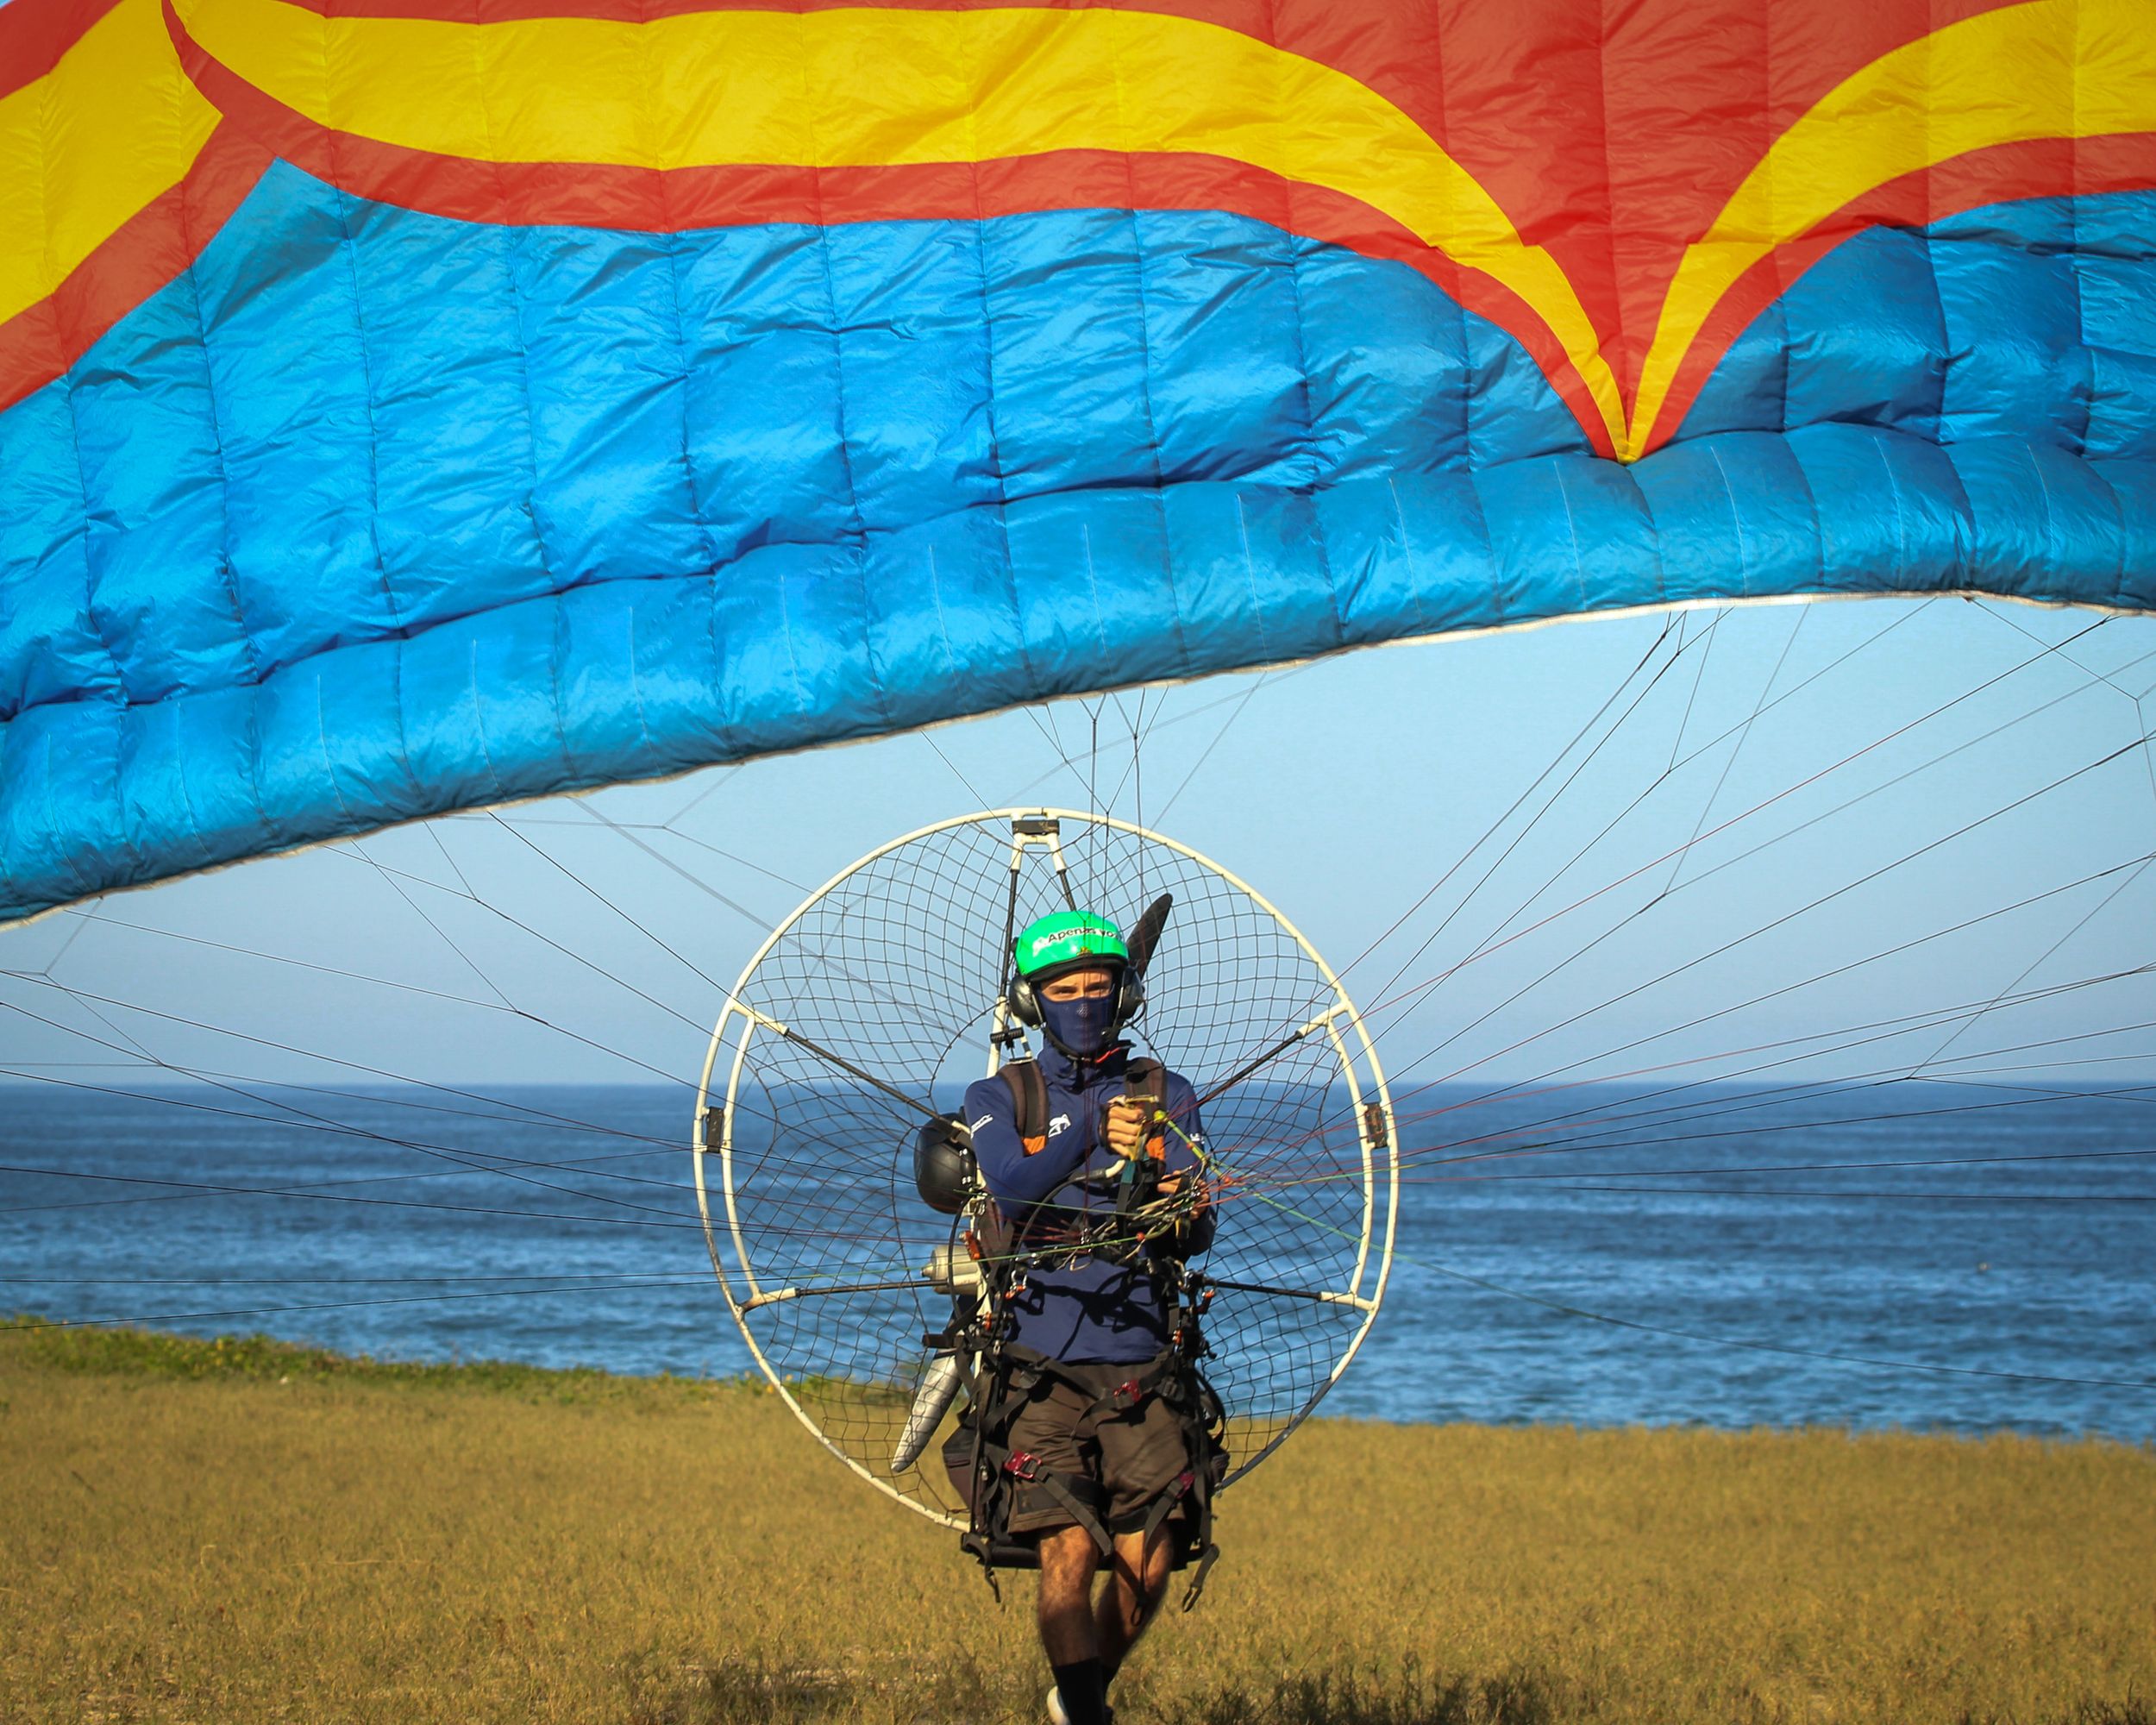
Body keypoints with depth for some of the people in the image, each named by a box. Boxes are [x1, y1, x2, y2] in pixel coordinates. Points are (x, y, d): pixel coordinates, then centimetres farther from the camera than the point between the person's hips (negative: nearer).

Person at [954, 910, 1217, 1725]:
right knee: (1069, 1557, -17)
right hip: (1043, 1371, -1)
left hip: (1144, 1372, 2)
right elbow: (1011, 1191, -13)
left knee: (1146, 1567, -2)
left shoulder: (1167, 1098, 11)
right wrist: (1089, 1133, -30)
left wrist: (1185, 1215, -24)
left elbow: (1198, 1233, 1)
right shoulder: (1000, 1098, 8)